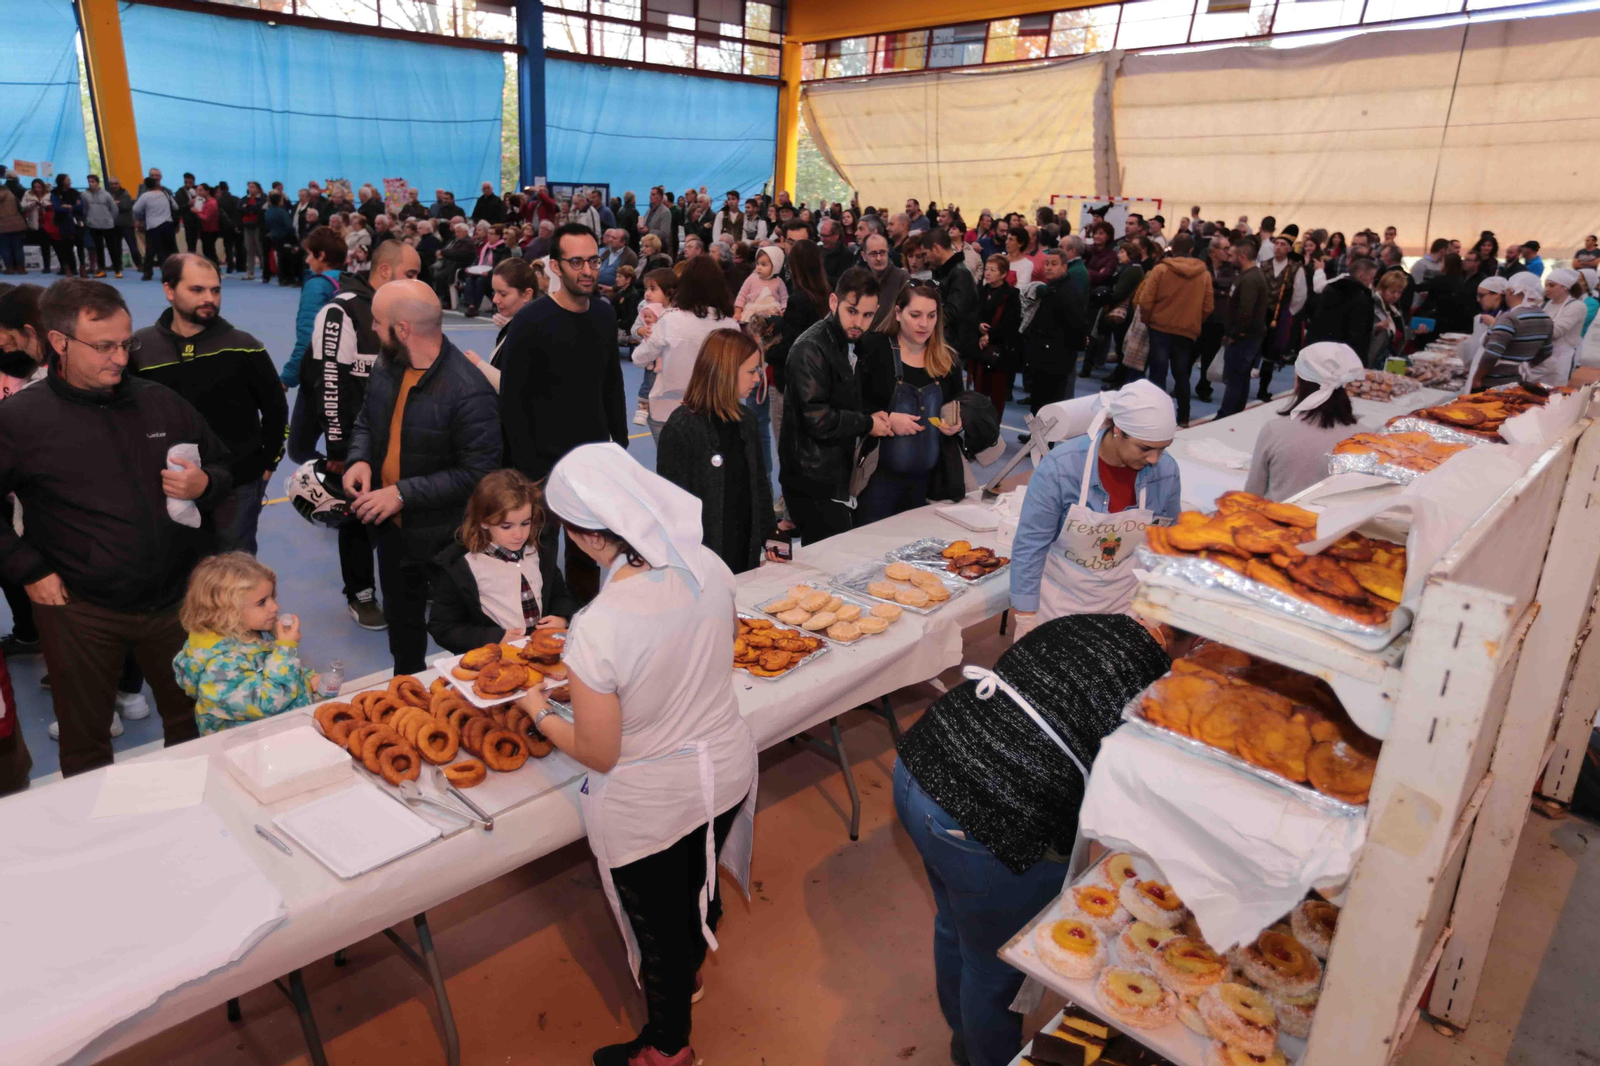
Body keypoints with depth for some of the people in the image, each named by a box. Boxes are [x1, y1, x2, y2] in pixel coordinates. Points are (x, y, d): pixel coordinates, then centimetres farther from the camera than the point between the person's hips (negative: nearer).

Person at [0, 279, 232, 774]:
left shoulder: (161, 402, 4)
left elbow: (222, 467, 15)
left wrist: (204, 485, -7)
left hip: (174, 599, 3)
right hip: (80, 611, -3)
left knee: (192, 723, 18)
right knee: (85, 744, 13)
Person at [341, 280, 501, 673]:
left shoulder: (469, 391, -27)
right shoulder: (386, 366, -3)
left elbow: (478, 473, -25)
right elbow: (366, 421, 14)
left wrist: (403, 493, -25)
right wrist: (359, 459, -8)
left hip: (445, 539, -8)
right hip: (392, 527, 8)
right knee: (401, 620, 27)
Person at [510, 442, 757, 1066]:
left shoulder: (596, 630, -34)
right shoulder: (708, 567, -16)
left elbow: (598, 754, -21)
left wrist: (539, 713, -2)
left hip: (649, 807, -5)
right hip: (726, 769, 5)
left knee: (659, 923, 22)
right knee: (701, 886, 33)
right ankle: (689, 973, 64)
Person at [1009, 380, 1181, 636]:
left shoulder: (1166, 471, -15)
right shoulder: (1060, 467, -25)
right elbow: (1030, 545, -18)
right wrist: (1025, 619, -16)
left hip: (1124, 598, 3)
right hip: (1060, 596, -2)